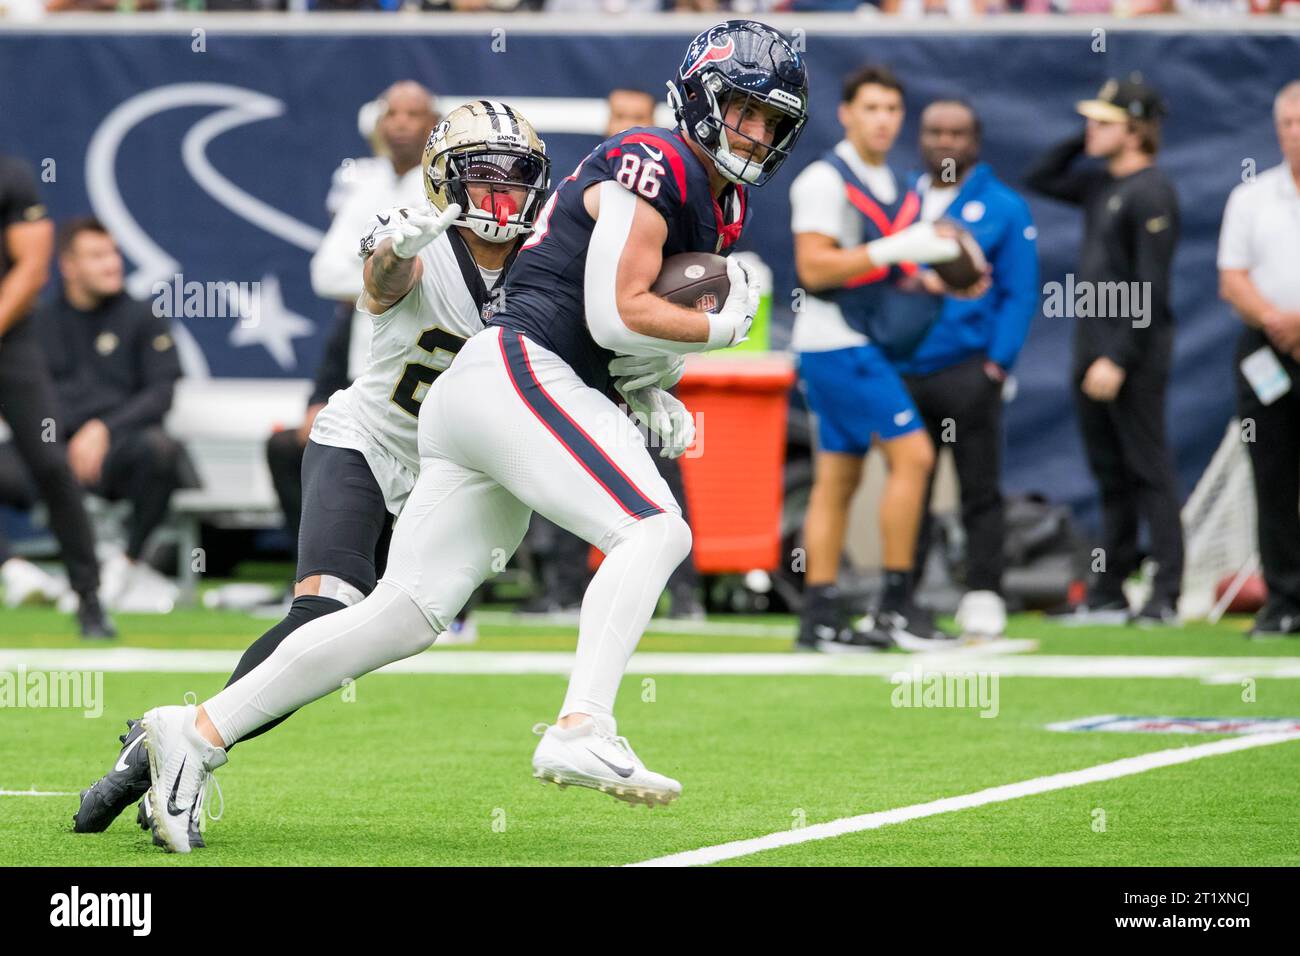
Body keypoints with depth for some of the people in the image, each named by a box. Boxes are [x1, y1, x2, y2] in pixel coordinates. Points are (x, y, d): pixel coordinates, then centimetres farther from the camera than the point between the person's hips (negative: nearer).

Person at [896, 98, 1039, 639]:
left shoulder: (1003, 208, 3)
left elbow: (1019, 295, -1)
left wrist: (995, 365, -10)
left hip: (967, 369, -4)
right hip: (902, 369, 4)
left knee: (979, 490, -2)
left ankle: (982, 599, 1)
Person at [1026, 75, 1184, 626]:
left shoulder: (1150, 192, -13)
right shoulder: (1101, 187, 14)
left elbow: (1150, 288, -18)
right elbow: (1038, 180, 28)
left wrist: (1119, 358, -21)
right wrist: (1083, 140, 13)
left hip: (1133, 352, -9)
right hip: (1093, 350, 9)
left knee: (1149, 472, -7)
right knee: (1111, 476, 11)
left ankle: (1166, 596, -6)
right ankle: (1107, 596, 15)